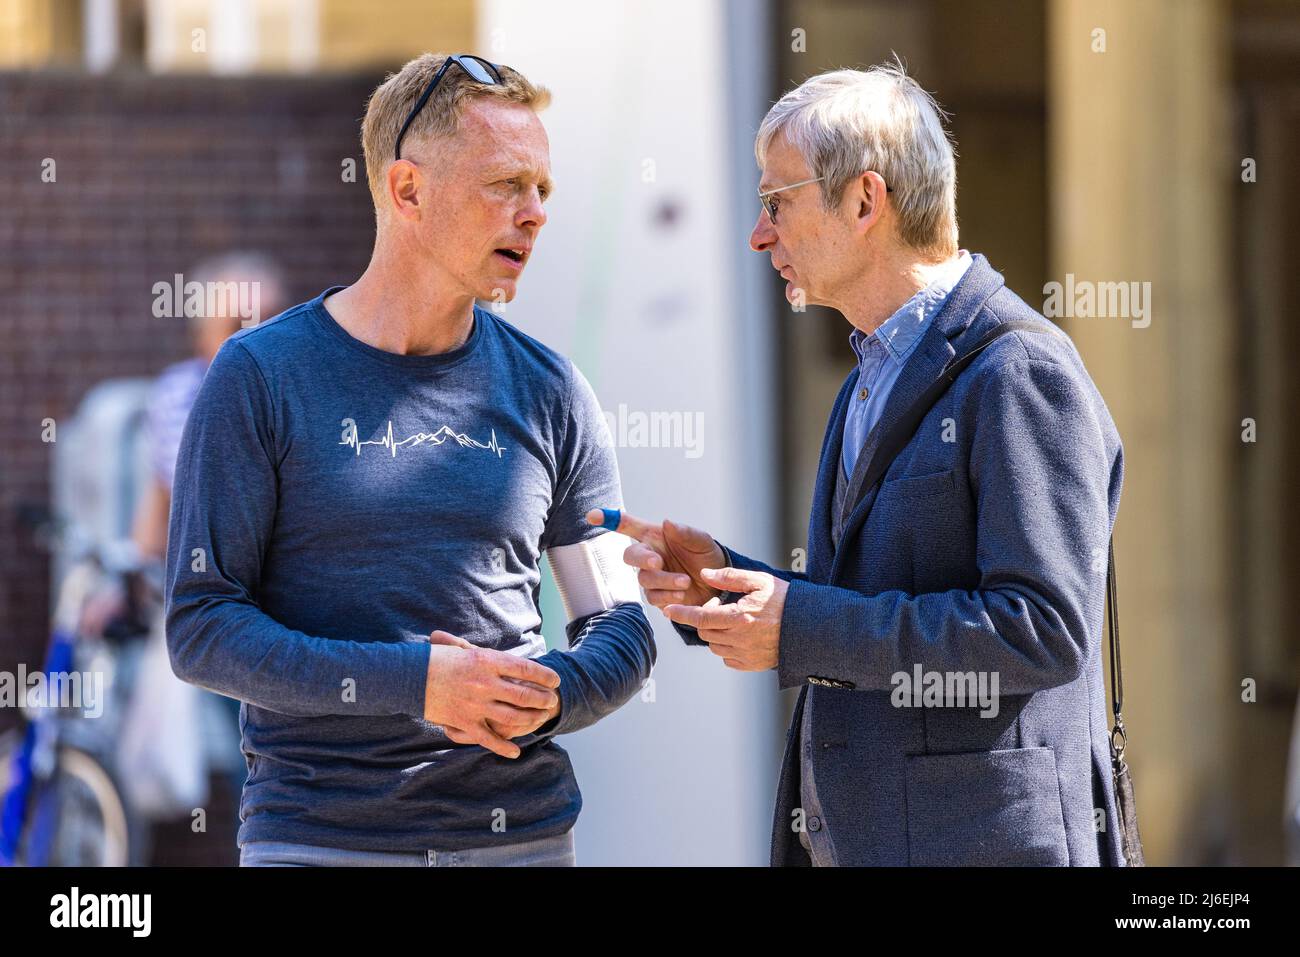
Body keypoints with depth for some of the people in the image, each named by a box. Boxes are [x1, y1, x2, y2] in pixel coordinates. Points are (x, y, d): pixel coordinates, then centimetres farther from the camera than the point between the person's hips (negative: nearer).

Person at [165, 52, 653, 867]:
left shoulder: (547, 392, 6)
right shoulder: (261, 375, -3)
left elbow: (621, 631, 9)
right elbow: (201, 626, -8)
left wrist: (545, 697, -14)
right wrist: (413, 682, -18)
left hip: (523, 829, 3)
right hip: (317, 835, -3)